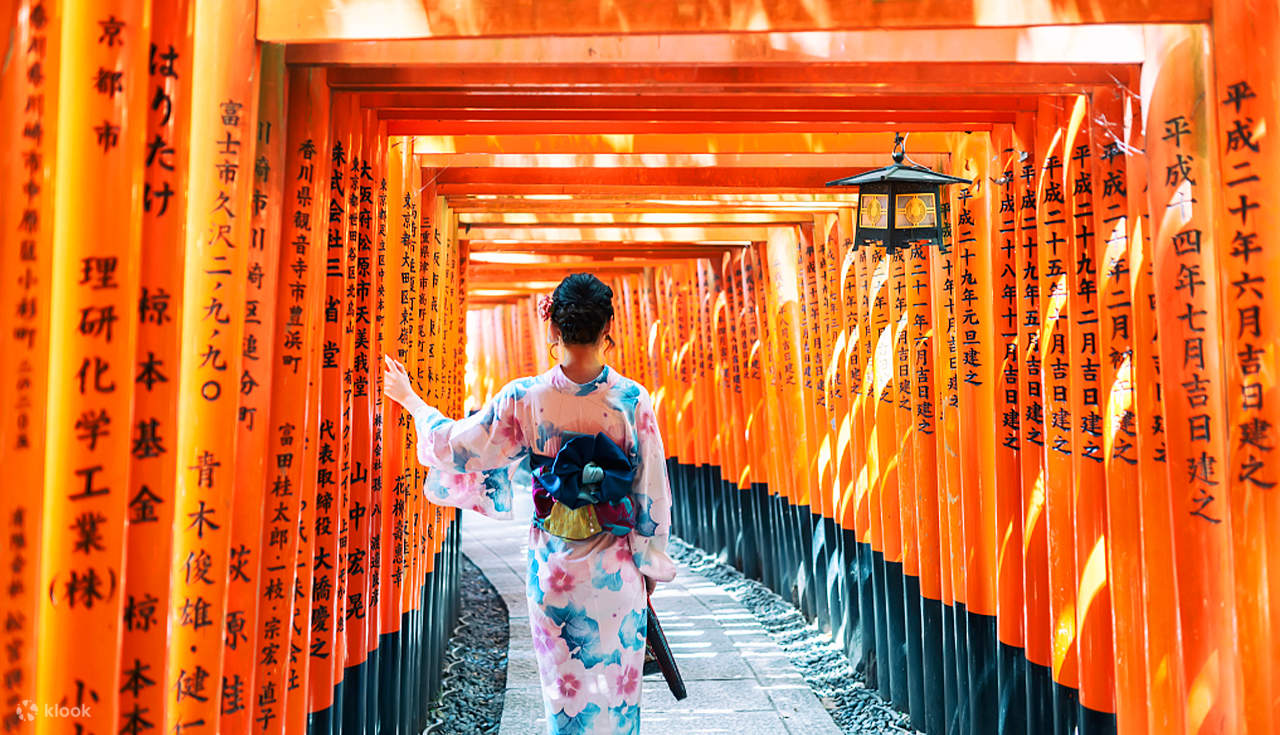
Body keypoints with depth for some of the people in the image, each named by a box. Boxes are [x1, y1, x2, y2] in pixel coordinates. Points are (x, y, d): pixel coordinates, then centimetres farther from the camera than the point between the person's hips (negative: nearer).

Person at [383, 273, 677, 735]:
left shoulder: (524, 399, -12)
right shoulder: (632, 400, -12)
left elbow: (456, 446, -1)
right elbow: (652, 490, -7)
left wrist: (412, 401, 17)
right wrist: (651, 567, 5)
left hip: (553, 566, 1)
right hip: (615, 571, 0)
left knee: (563, 685, 16)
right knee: (615, 683, 14)